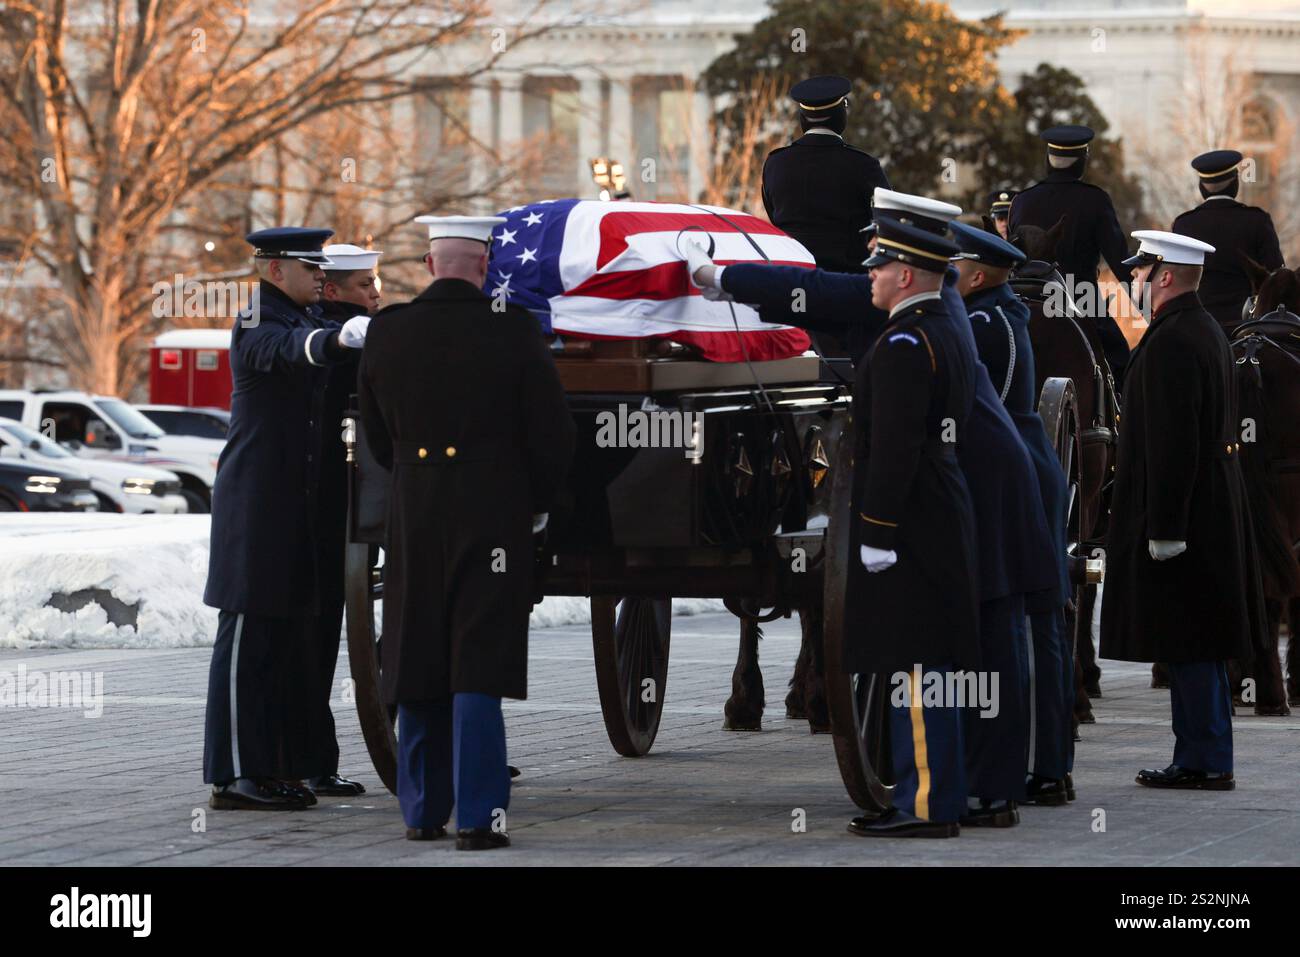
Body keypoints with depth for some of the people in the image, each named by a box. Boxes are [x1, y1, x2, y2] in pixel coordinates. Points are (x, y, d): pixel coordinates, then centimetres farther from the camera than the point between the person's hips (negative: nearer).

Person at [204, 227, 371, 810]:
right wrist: (341, 336, -53)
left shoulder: (310, 319, 17)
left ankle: (279, 767, 13)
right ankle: (234, 776, -6)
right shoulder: (254, 329, -12)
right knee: (247, 633, -7)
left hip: (299, 501, 9)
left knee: (292, 638, 9)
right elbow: (291, 349, -33)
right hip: (257, 500, -9)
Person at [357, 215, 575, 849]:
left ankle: (422, 811, 19)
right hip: (493, 519, -3)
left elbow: (377, 436, 10)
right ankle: (478, 816, -8)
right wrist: (536, 506, 12)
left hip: (413, 517, 3)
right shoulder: (514, 332, -9)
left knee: (417, 664, 13)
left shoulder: (387, 333, 0)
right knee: (477, 670, -2)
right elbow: (552, 435, -4)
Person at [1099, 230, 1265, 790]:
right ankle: (1201, 758, 17)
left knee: (1189, 646, -6)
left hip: (1178, 509, -10)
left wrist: (1164, 528, -22)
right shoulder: (1208, 332, 15)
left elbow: (1172, 443, -22)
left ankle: (1205, 761, -4)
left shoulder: (1170, 343, -17)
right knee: (1197, 644, 13)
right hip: (1212, 509, 10)